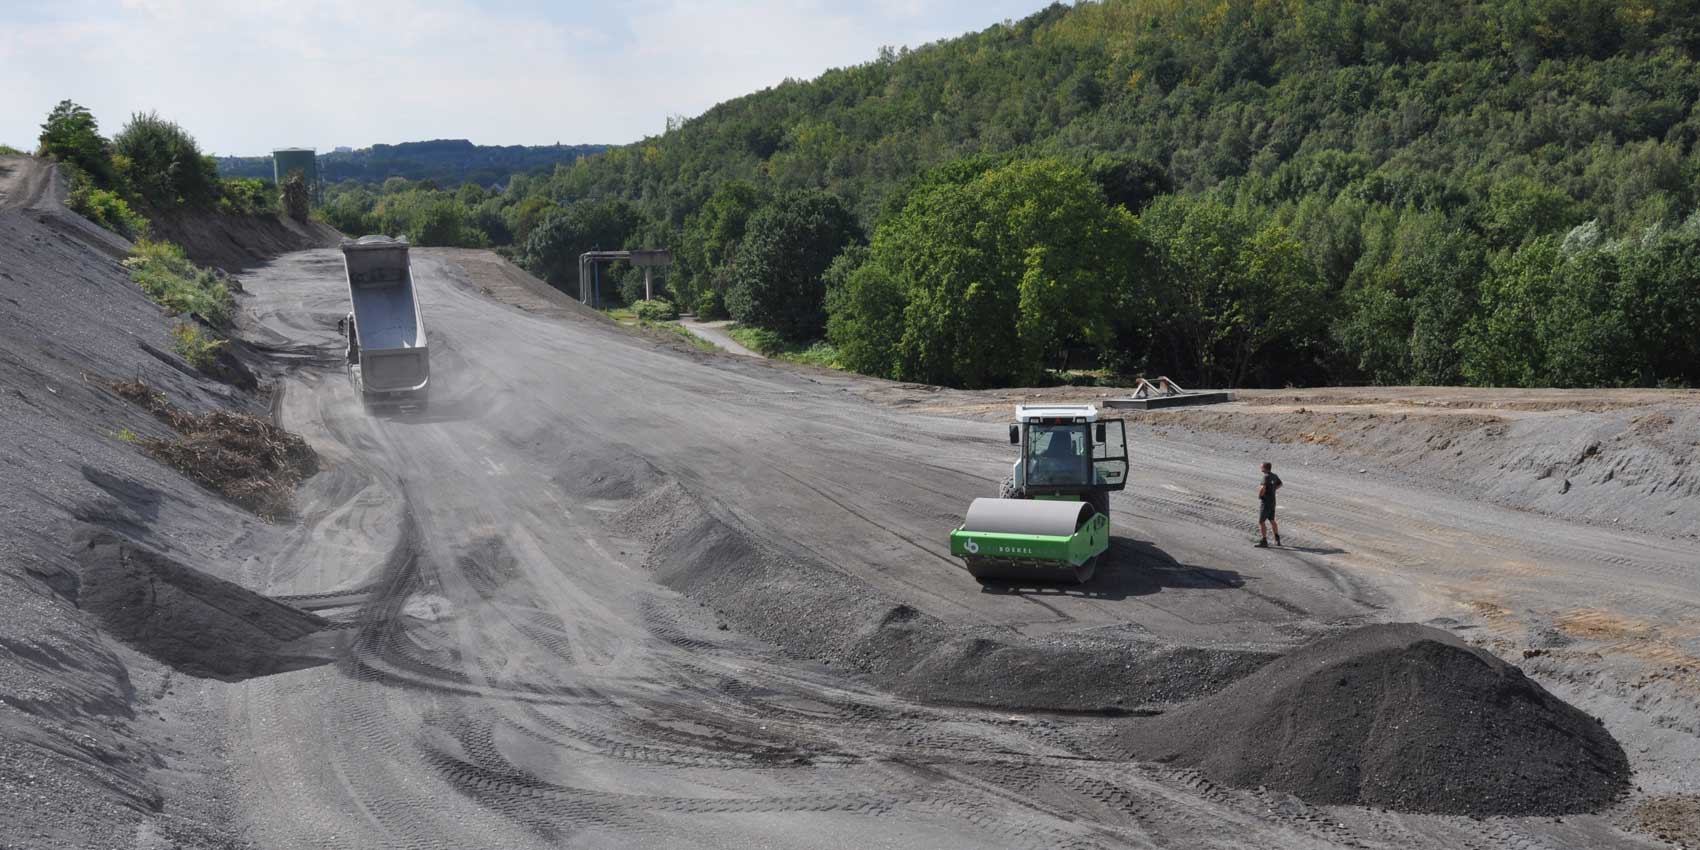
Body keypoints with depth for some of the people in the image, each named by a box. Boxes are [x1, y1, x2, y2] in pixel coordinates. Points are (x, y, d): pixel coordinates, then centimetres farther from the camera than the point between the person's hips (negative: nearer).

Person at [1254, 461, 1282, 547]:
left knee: (1261, 522, -2)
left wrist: (1259, 495, -18)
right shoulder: (1274, 476, 4)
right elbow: (1280, 484, 25)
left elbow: (1263, 488, -37)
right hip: (1272, 501, 9)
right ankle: (1277, 540, 27)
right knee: (1272, 520, 21)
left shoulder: (1266, 477, -22)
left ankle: (1264, 542, -4)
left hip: (1265, 502, -9)